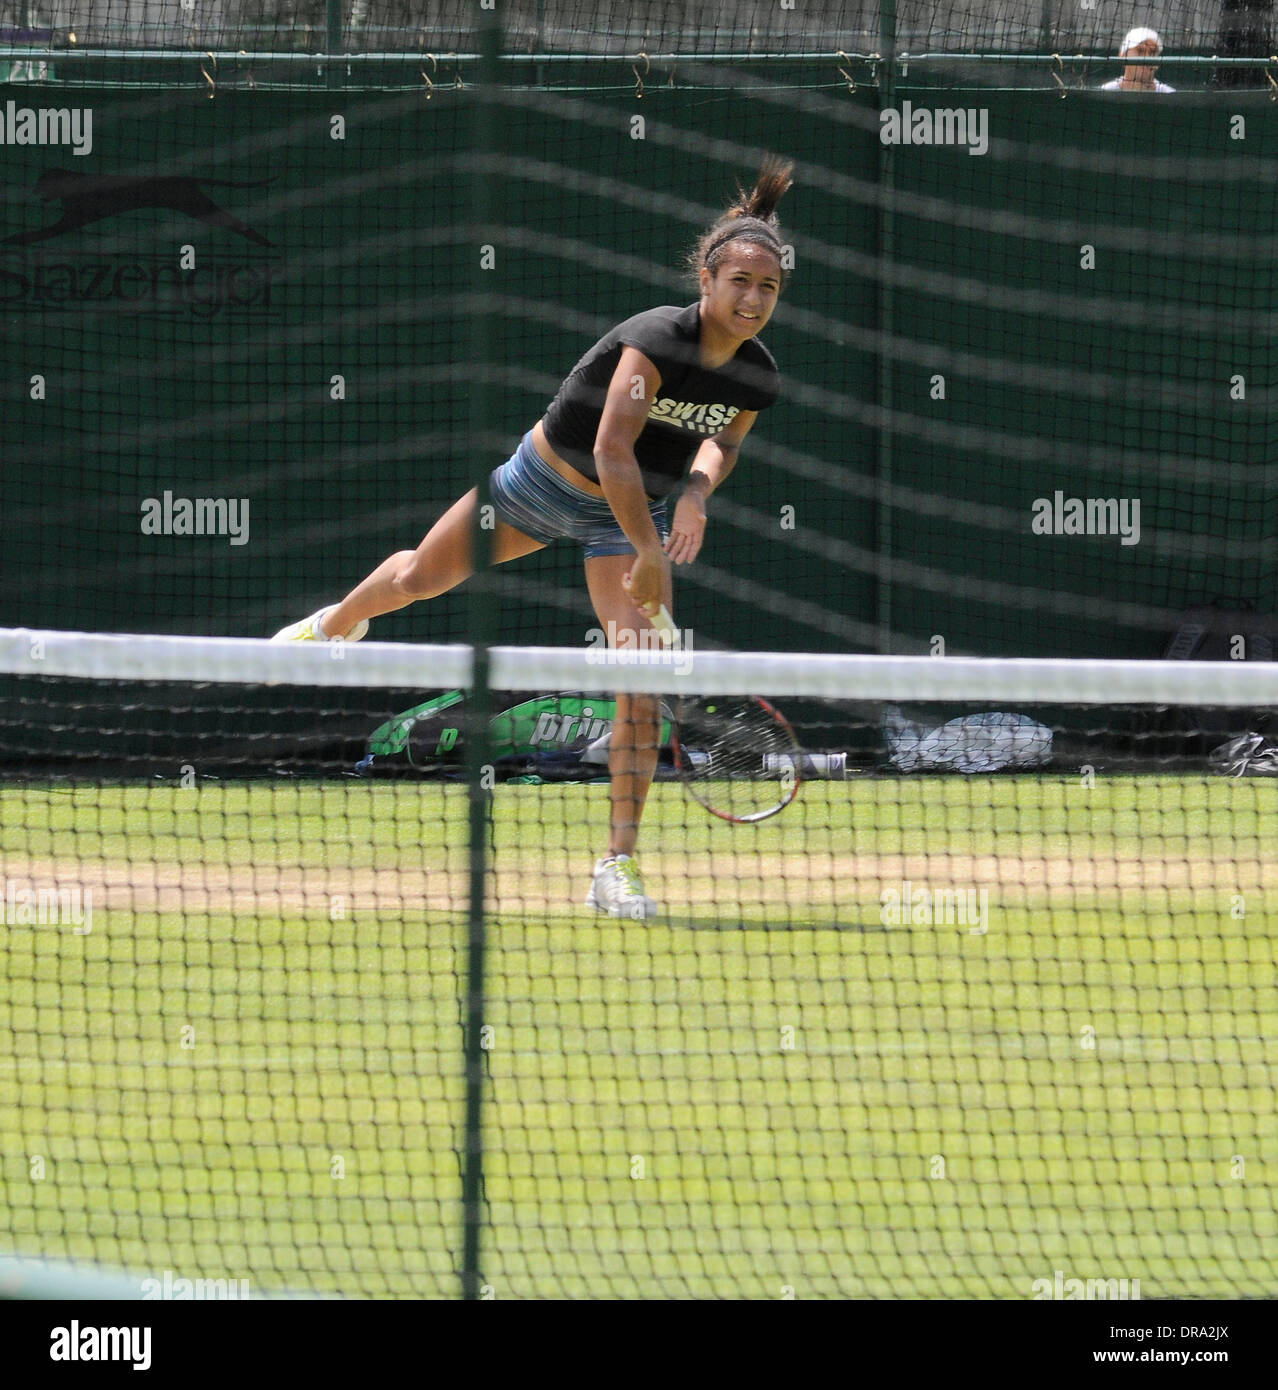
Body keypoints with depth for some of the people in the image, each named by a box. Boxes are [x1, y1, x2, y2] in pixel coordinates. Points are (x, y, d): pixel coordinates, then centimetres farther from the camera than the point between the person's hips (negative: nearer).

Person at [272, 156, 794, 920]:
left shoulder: (757, 377, -15)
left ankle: (619, 867, -5)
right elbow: (611, 451, -40)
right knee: (419, 576, 20)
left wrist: (697, 493, -13)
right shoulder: (657, 340, -34)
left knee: (644, 689, -13)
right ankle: (337, 625, 58)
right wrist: (650, 556, -39)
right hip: (545, 481, -3)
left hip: (632, 513, 3)